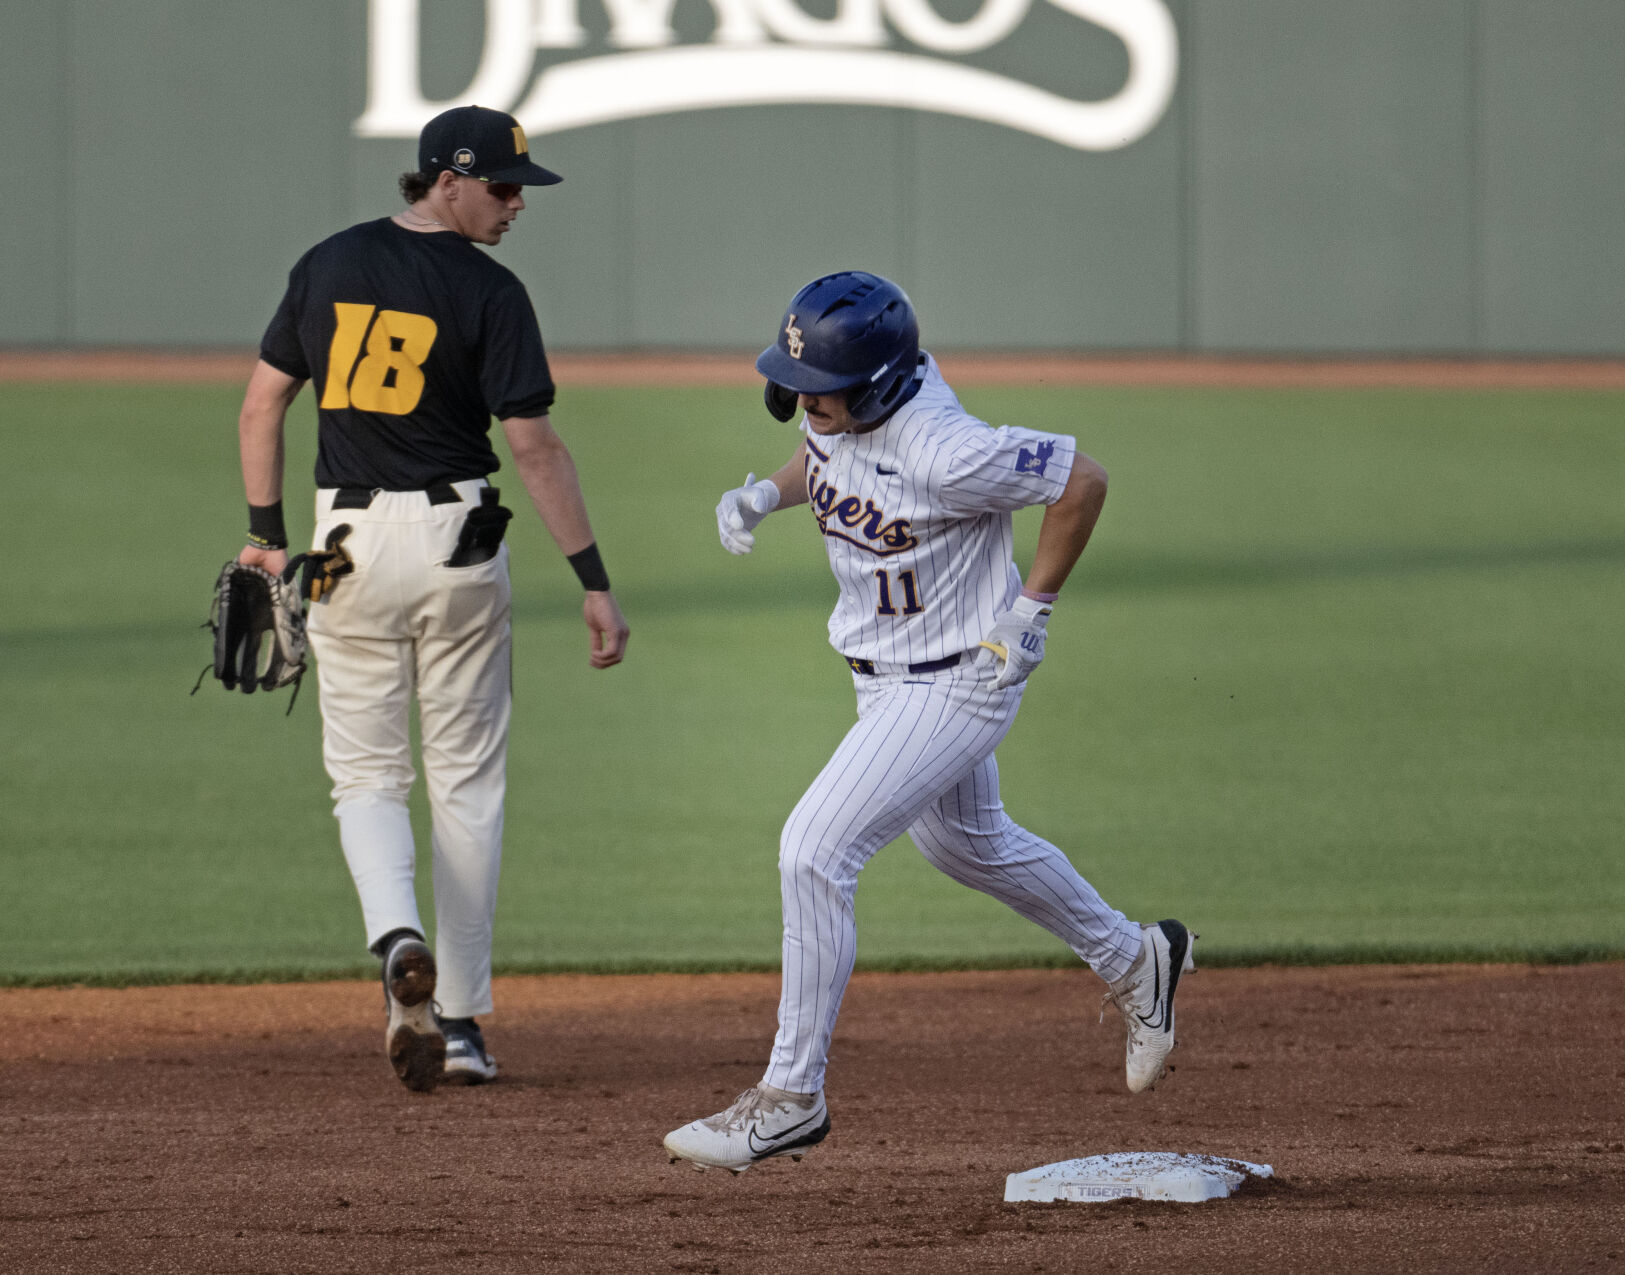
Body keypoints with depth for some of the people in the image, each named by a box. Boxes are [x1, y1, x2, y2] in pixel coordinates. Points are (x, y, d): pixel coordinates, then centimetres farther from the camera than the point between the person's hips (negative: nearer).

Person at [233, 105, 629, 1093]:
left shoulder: (328, 265, 3)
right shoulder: (489, 293, -10)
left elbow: (263, 401, 4)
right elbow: (534, 445, -14)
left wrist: (269, 532, 10)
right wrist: (595, 580, -11)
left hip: (347, 541, 2)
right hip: (457, 540, -2)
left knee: (368, 774, 11)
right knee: (467, 781, 9)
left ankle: (396, 933, -19)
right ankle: (460, 1019, 8)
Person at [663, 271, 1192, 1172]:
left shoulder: (942, 452, -34)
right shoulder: (836, 405, -10)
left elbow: (1081, 481, -24)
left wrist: (1031, 609, -18)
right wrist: (768, 492, -4)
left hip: (959, 682, -10)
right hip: (884, 678, 10)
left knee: (813, 853, -16)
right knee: (966, 844, 28)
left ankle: (790, 1097, -7)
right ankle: (1133, 960, 50)